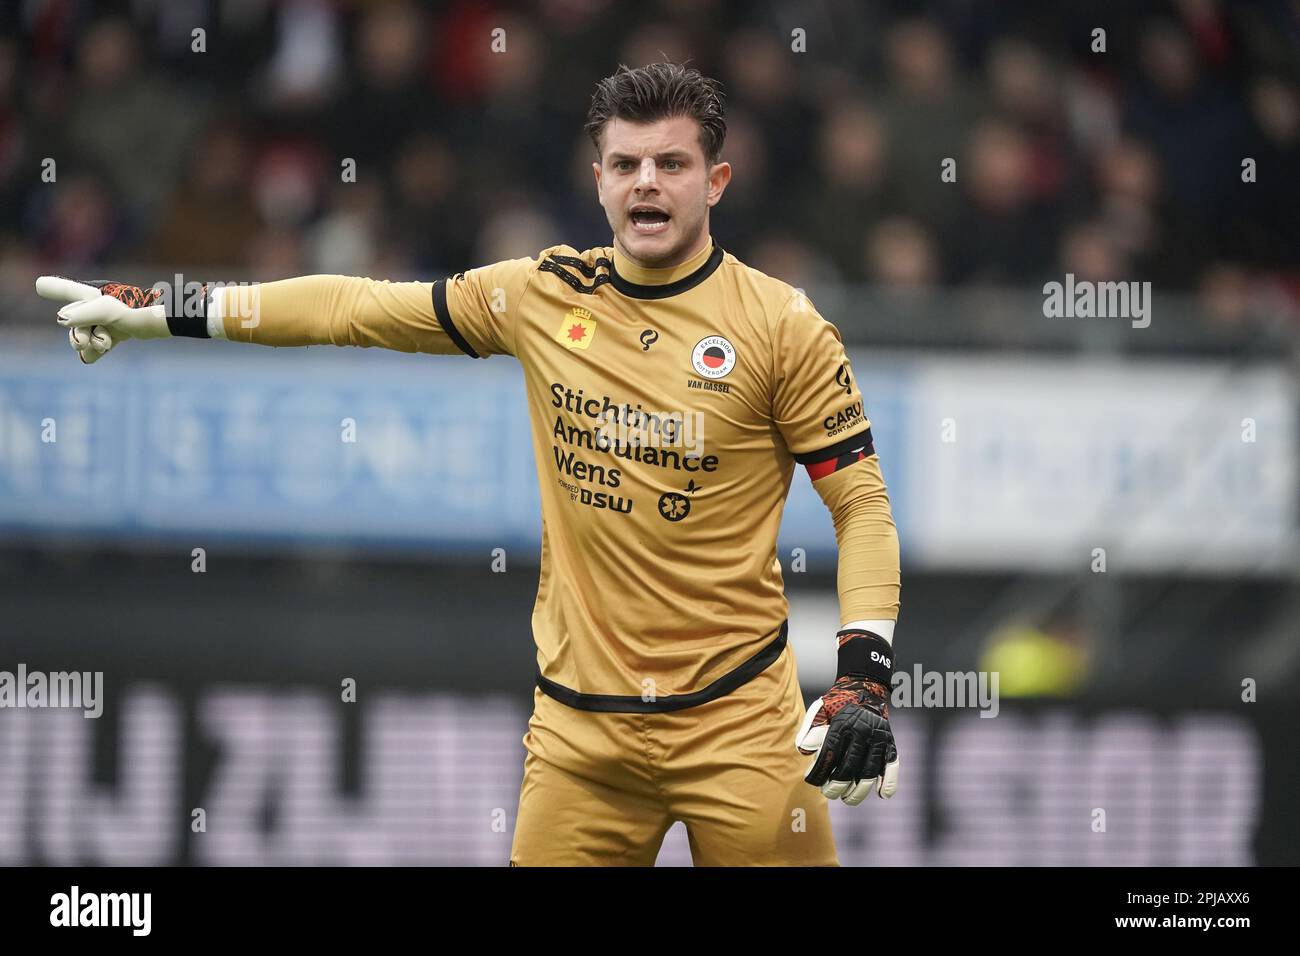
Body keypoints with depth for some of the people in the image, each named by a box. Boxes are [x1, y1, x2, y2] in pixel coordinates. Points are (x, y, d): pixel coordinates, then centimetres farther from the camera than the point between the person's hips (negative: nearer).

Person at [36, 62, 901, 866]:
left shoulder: (782, 326, -5)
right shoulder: (544, 295, 5)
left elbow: (863, 506, -2)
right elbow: (361, 308, 13)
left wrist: (864, 677, -14)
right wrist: (157, 313, 15)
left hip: (735, 719, -3)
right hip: (580, 725, 3)